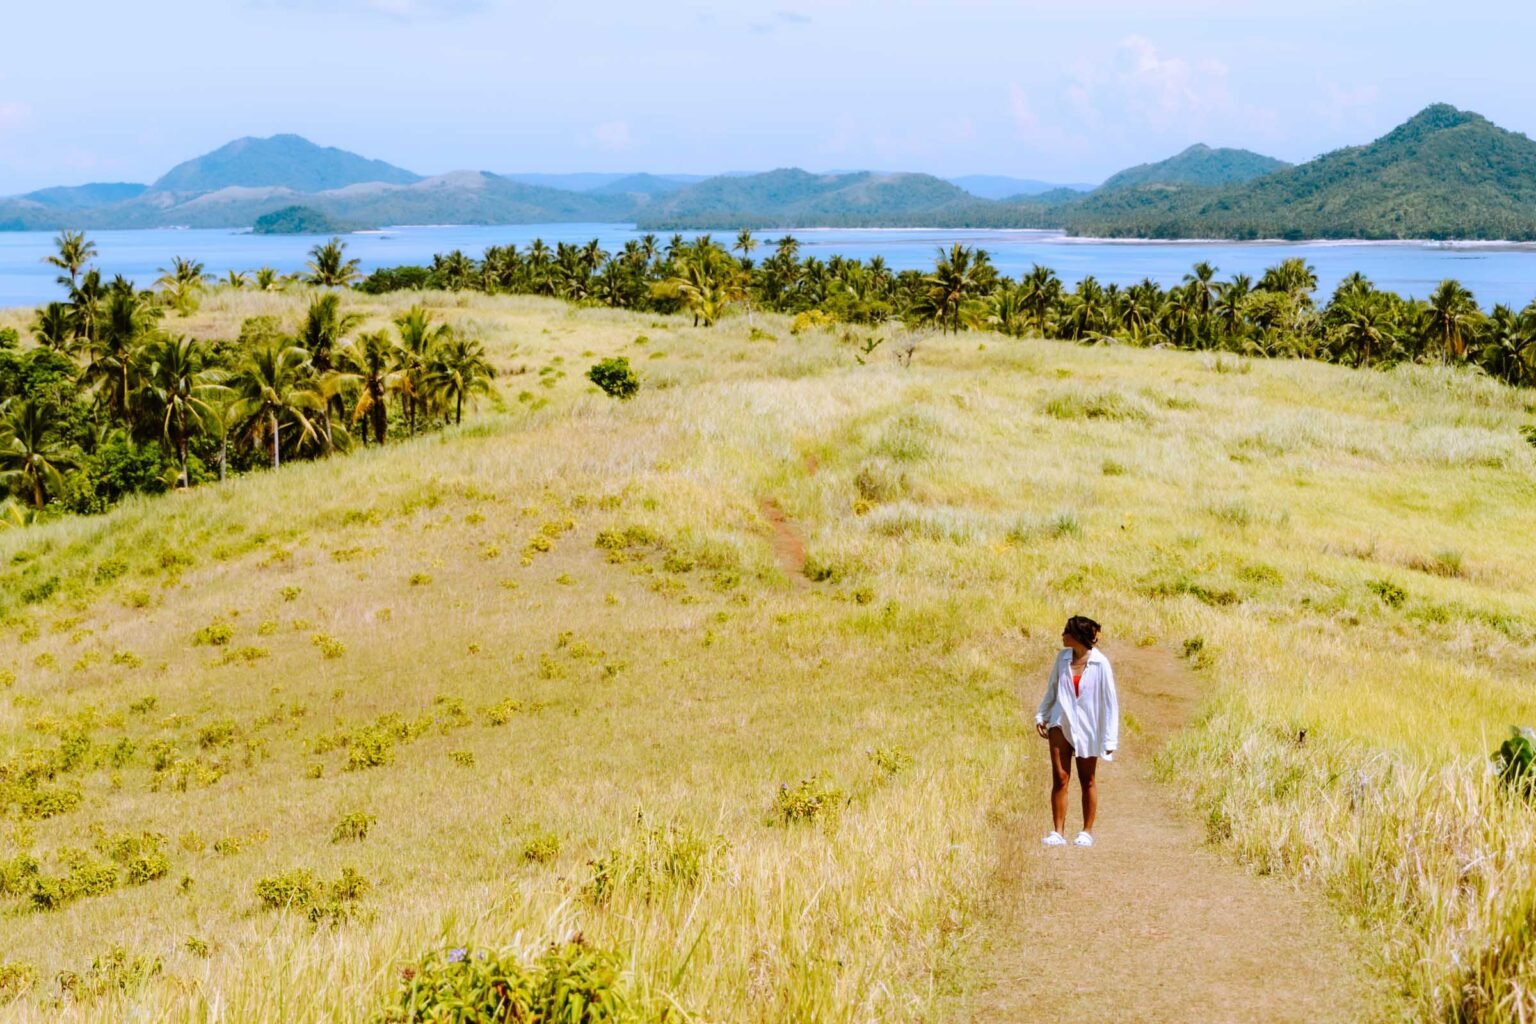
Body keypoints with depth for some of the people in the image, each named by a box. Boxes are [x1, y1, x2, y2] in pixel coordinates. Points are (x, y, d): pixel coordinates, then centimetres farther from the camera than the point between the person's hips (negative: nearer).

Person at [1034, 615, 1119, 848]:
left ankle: (1087, 832, 19)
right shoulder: (1062, 658, -1)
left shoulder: (1100, 664, -13)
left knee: (1087, 781, 10)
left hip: (1087, 728, -3)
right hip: (1061, 724, 3)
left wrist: (1110, 739, -10)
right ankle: (1057, 832, 0)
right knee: (1060, 778, -2)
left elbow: (1110, 701, -9)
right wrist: (1041, 715, 7)